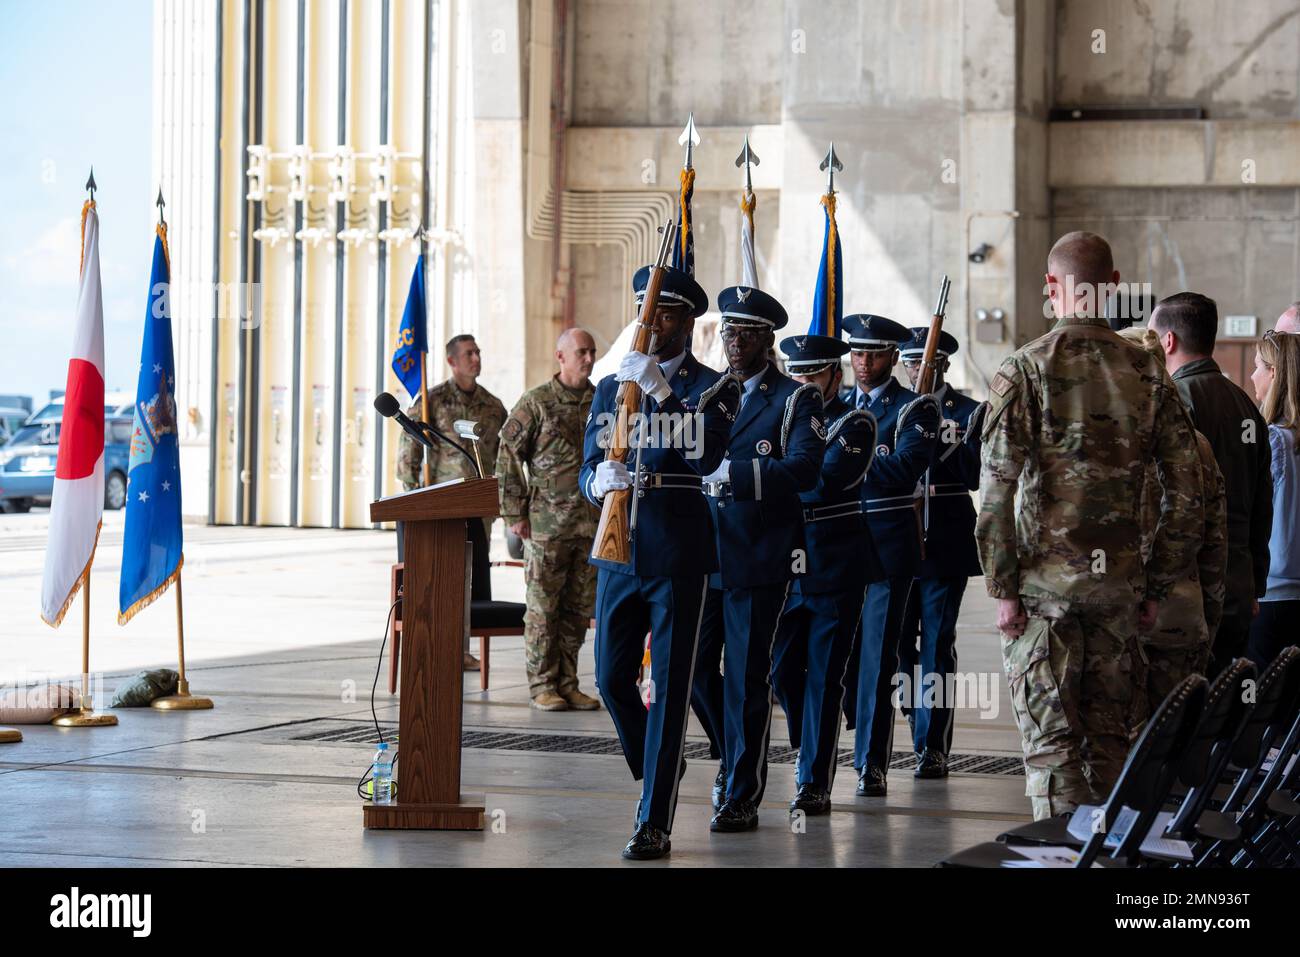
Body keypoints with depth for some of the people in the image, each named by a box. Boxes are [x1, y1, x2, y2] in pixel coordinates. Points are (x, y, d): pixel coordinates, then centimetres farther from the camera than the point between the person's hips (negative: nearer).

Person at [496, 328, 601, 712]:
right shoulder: (536, 403, -3)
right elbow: (508, 457, -3)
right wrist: (515, 513, -7)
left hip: (593, 522, 4)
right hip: (547, 522, -4)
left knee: (579, 608, 8)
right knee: (543, 607, -1)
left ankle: (567, 683, 15)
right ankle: (543, 685, 5)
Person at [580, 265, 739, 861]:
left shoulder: (714, 387, 0)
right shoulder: (611, 388, 13)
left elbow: (710, 455, -18)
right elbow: (587, 472, 8)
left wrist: (660, 392, -21)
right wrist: (601, 480, -16)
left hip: (680, 558, -4)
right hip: (619, 553, 4)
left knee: (669, 688, -4)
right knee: (612, 678, 6)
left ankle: (655, 823, -2)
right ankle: (657, 768, 32)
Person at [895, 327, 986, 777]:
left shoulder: (968, 412, 2)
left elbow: (975, 478, -6)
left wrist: (959, 445, -23)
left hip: (945, 542, -4)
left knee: (938, 641, -5)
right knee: (899, 638, 5)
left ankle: (933, 746, -5)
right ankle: (922, 731, 20)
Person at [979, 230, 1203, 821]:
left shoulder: (1024, 370, -6)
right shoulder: (1147, 374, 5)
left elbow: (996, 491, -13)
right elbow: (1187, 495, 4)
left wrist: (1003, 588, -7)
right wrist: (1156, 587, 11)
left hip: (1044, 579, -4)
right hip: (1119, 583, 4)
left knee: (1050, 742, 0)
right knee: (1109, 738, 14)